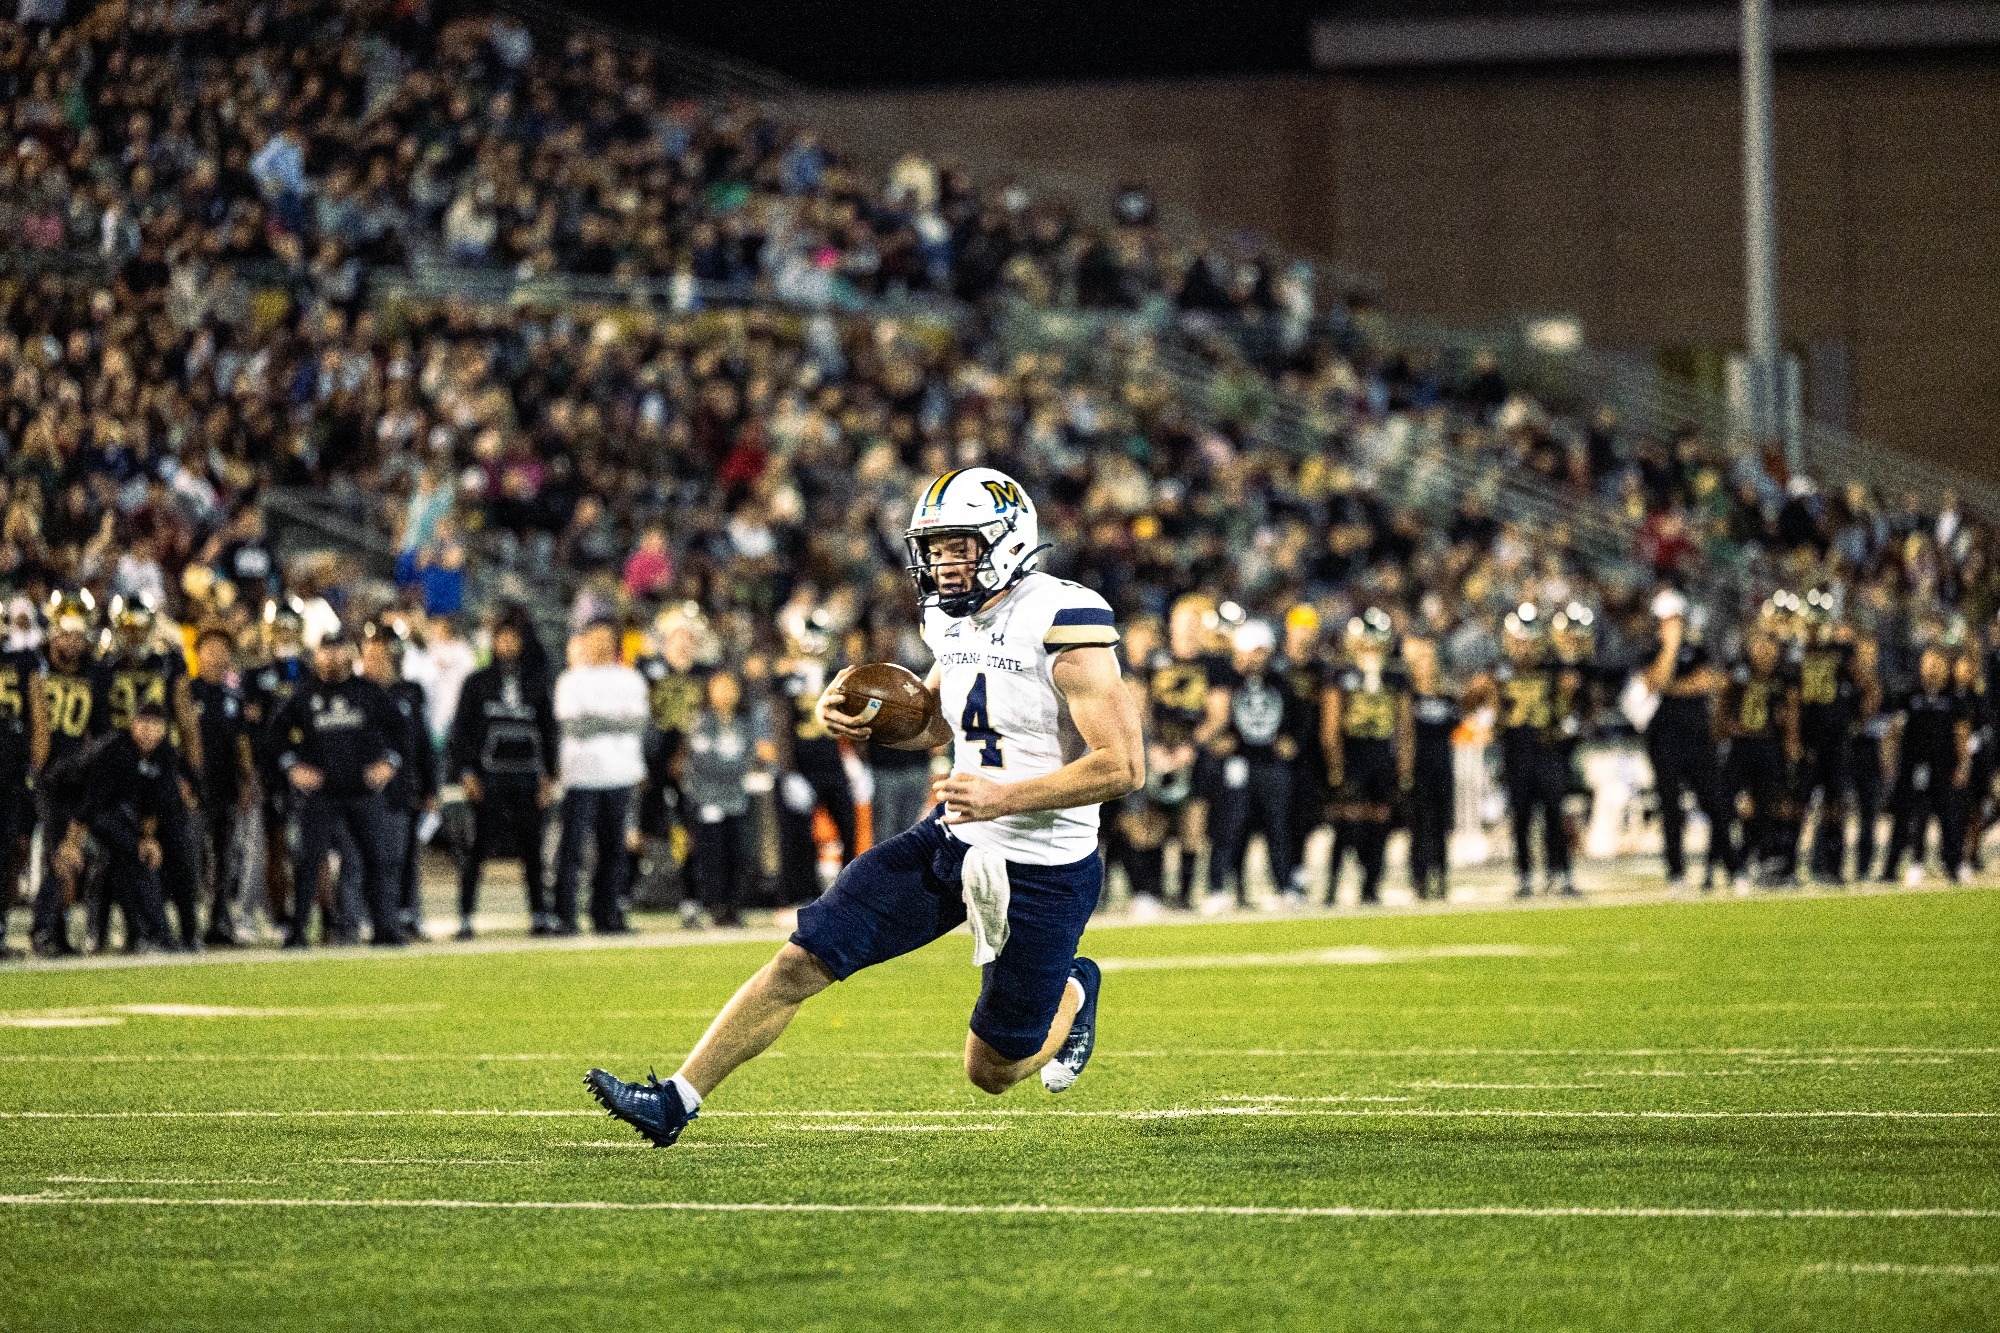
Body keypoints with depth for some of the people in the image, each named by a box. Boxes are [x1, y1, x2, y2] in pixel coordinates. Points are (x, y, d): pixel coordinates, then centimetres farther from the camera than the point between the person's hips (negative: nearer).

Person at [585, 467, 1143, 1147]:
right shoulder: (954, 619, 4)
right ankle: (676, 1102, 3)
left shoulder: (1064, 622, -22)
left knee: (992, 1071, 8)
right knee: (800, 962, -4)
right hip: (954, 839, 7)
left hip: (1042, 872, -7)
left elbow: (1124, 765, -24)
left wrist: (1005, 796, -28)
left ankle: (1073, 995, 40)